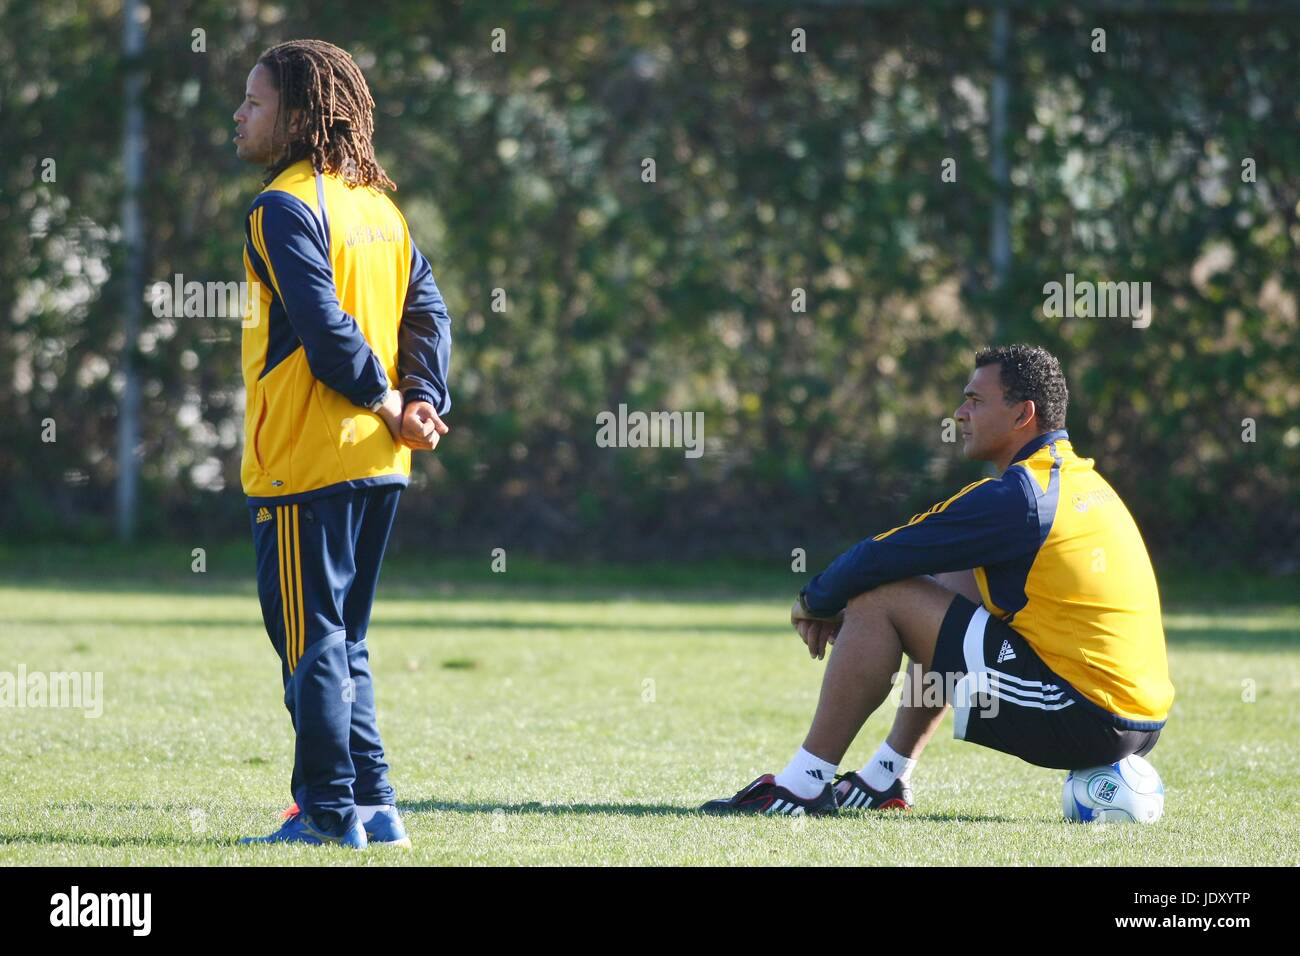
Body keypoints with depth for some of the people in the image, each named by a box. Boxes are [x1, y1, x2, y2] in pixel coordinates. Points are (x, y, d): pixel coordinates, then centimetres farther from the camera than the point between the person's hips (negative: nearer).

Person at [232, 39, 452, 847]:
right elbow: (429, 311, 9)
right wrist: (421, 403, -1)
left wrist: (387, 403, -9)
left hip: (304, 463, -8)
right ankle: (373, 805, 14)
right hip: (377, 465, 8)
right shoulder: (378, 205, 14)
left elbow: (325, 326, -19)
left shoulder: (285, 208, -11)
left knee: (309, 642, -2)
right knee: (343, 643, 15)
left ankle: (329, 814, -2)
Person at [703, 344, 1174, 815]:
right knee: (953, 580, 27)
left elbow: (883, 557, -11)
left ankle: (802, 787, -1)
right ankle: (886, 779, 27)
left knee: (881, 602, -7)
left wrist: (815, 601, 9)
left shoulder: (1017, 496, -15)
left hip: (1087, 721, -10)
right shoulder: (1073, 477, 16)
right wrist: (843, 609, 17)